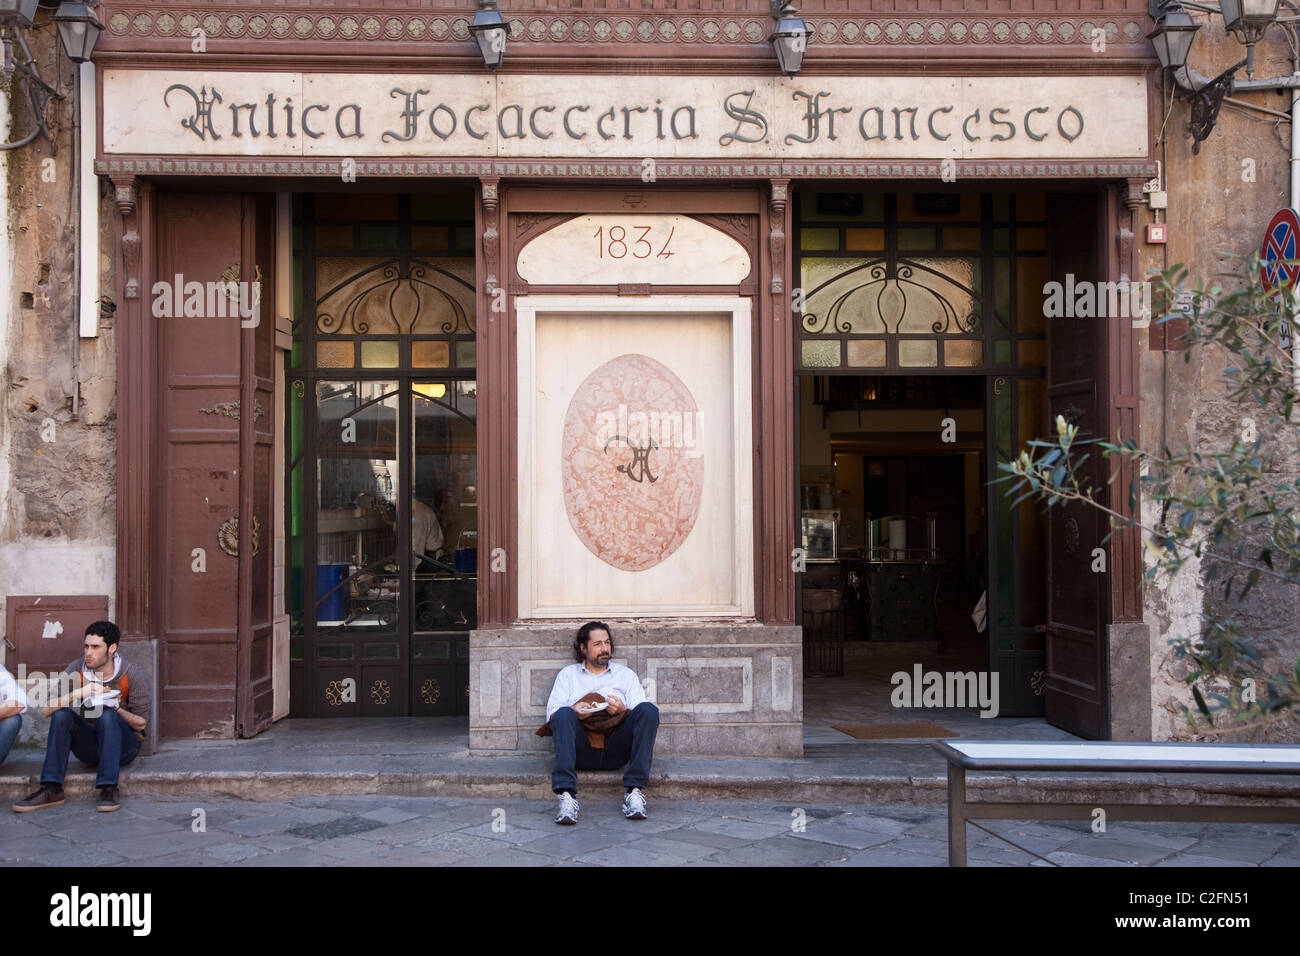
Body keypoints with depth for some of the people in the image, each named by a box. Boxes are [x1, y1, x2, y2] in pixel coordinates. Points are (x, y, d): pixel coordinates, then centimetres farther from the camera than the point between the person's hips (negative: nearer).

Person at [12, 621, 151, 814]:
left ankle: (109, 789, -35)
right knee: (61, 714, -23)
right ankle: (52, 790, -26)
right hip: (89, 747, 3)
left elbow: (141, 723, -8)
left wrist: (117, 708, -27)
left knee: (107, 715, -32)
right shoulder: (76, 671, -5)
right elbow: (46, 710, -14)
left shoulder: (134, 676, -12)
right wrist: (78, 693, -30)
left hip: (123, 747, -3)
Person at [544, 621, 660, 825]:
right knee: (564, 714, -31)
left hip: (615, 750, 1)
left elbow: (642, 715, 12)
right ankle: (567, 796, -43)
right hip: (581, 750, -1)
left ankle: (635, 790, -32)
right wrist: (573, 712, -12)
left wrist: (624, 711, -11)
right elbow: (551, 715, 10)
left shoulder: (626, 674, 25)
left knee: (648, 709, -24)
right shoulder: (568, 675, 24)